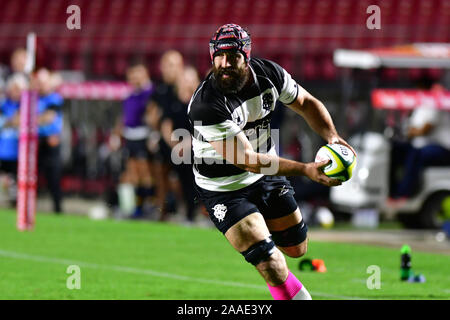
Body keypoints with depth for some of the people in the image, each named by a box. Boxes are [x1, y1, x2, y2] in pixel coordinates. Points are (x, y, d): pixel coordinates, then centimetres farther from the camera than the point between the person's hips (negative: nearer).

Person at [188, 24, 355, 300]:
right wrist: (306, 170, -37)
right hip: (224, 190, -6)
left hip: (266, 177, 6)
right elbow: (247, 160, -32)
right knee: (273, 269, -15)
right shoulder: (206, 106, -33)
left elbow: (306, 103, 5)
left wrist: (332, 137, -15)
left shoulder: (268, 73, -14)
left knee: (297, 249, 20)